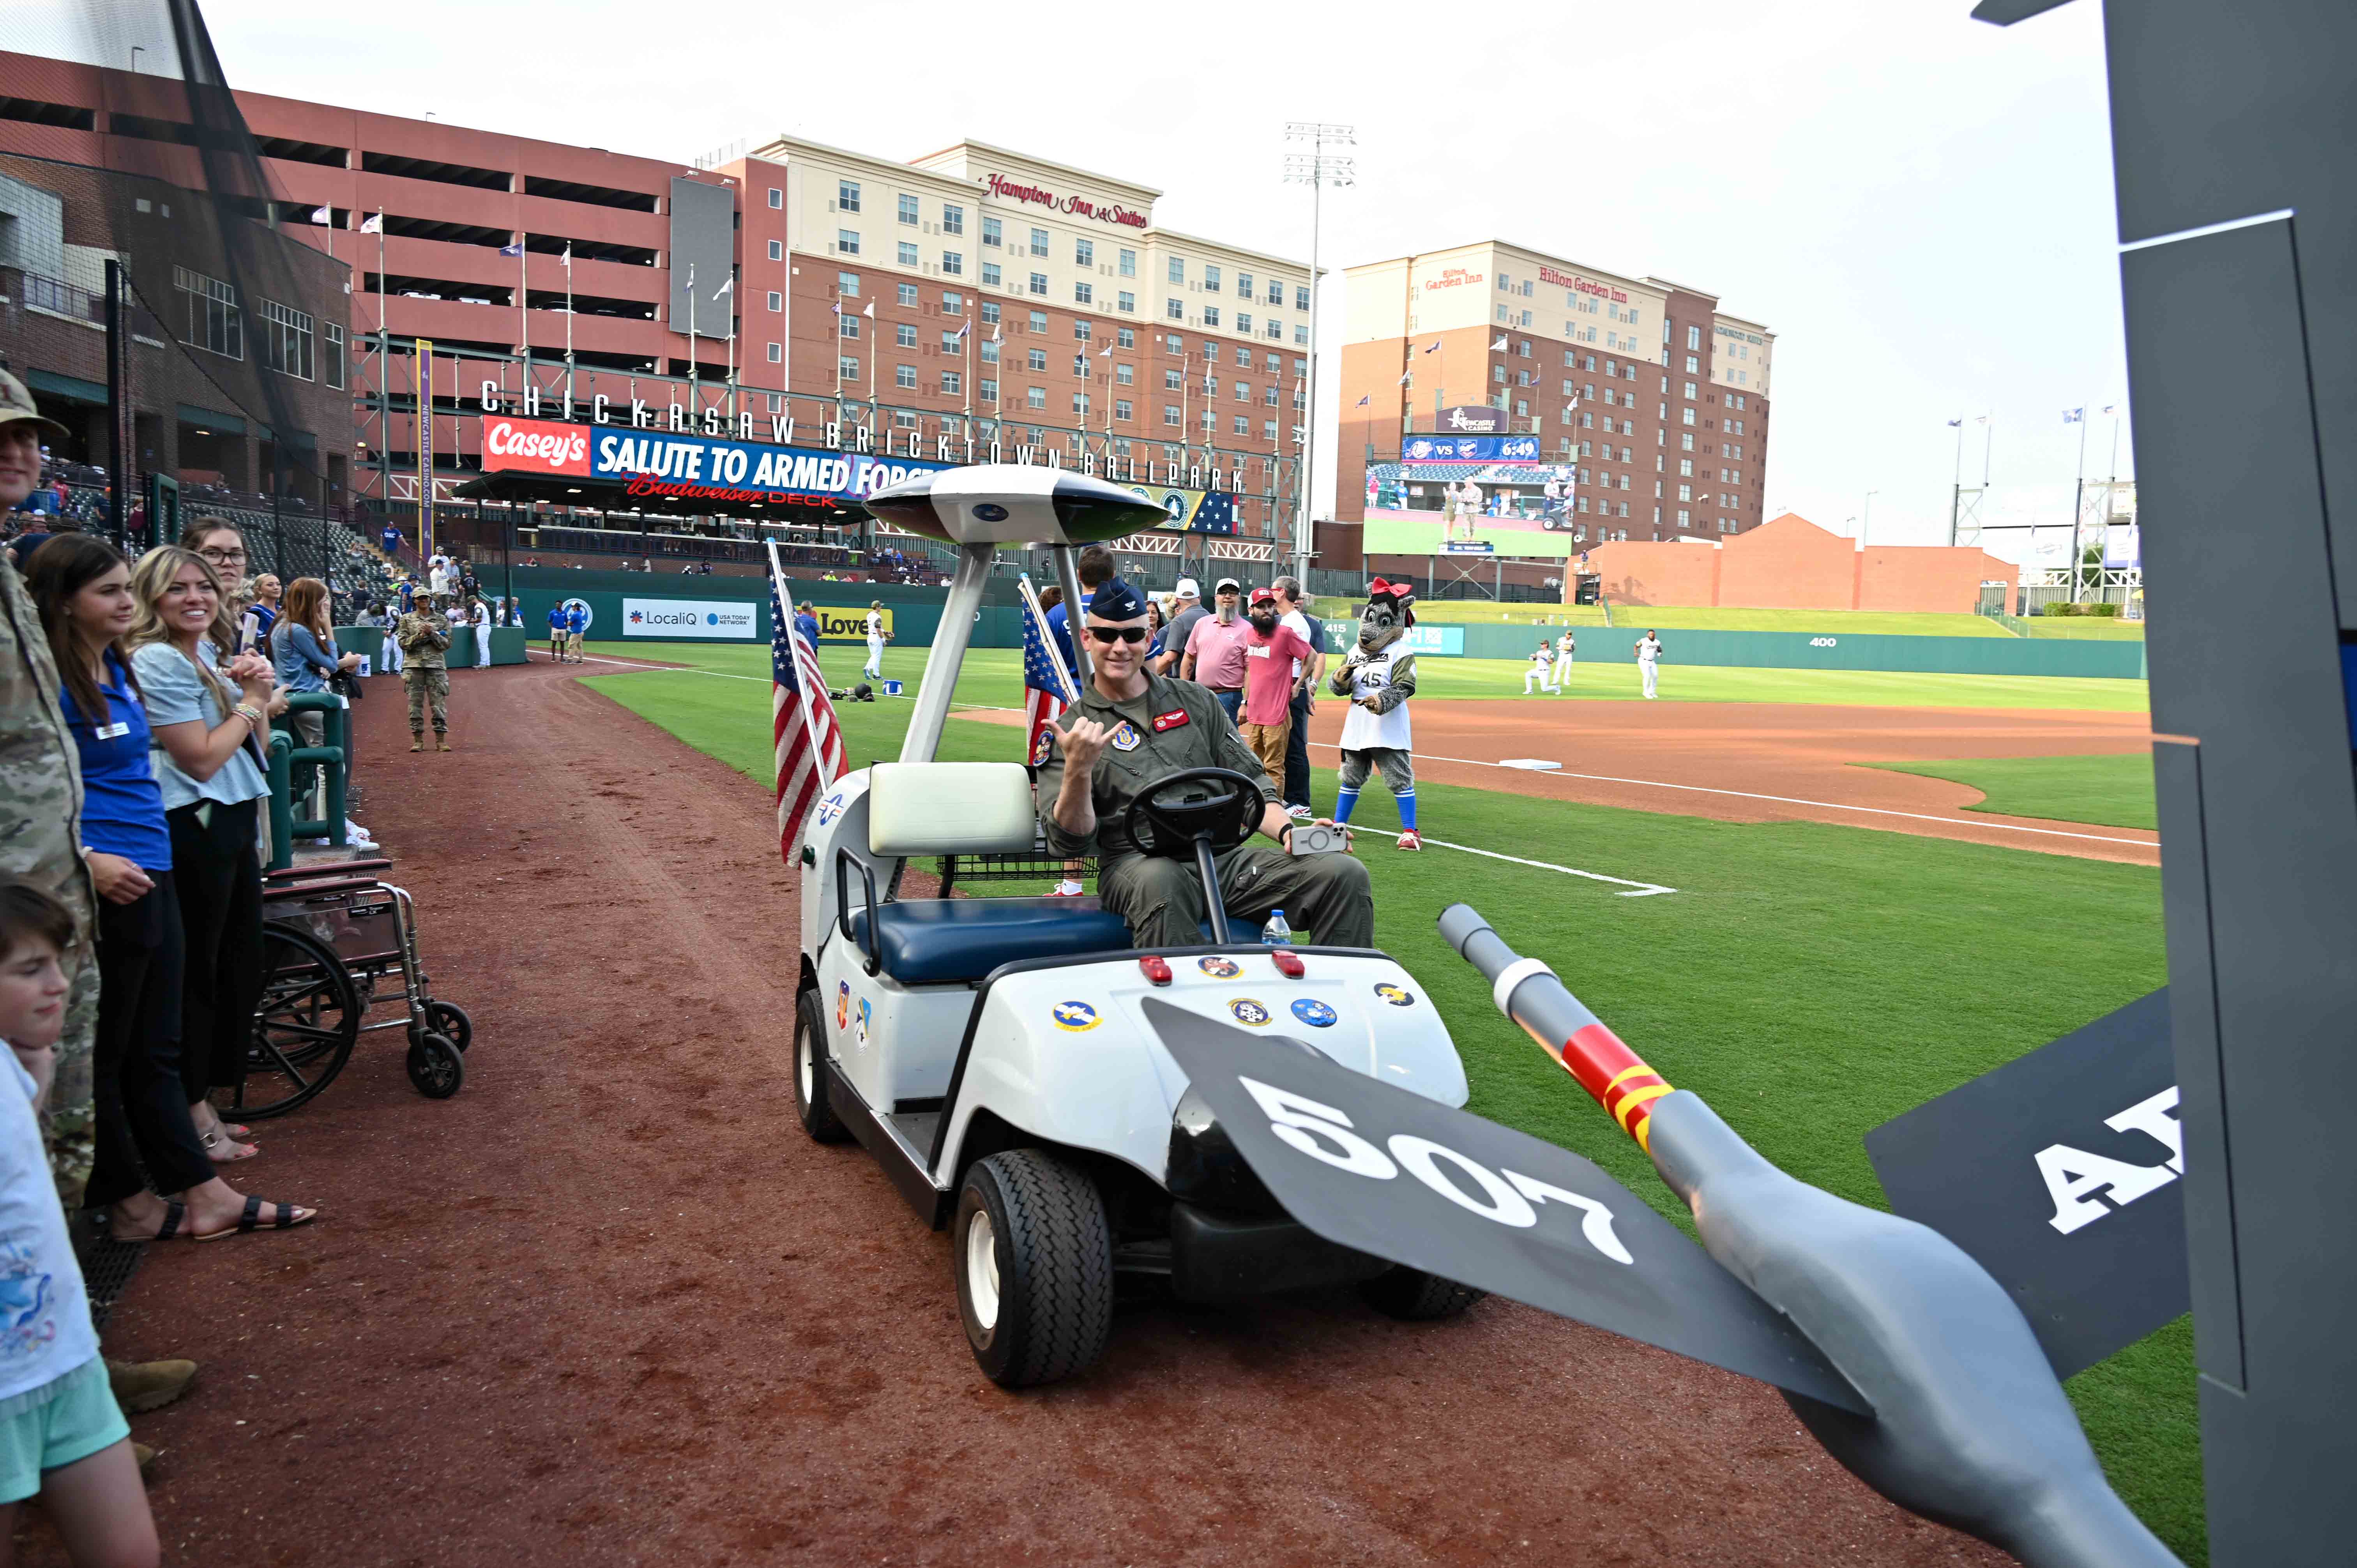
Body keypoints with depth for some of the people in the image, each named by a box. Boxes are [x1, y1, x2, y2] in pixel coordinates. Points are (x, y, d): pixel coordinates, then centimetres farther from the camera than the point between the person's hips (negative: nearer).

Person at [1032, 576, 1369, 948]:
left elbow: (1250, 785, 20)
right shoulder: (1068, 732, 8)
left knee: (1345, 874, -17)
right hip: (1137, 865, -3)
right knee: (1161, 882, -41)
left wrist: (1288, 831, 0)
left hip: (1225, 858, 4)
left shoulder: (1196, 701, 19)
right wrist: (1077, 769, -20)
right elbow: (1070, 840, -3)